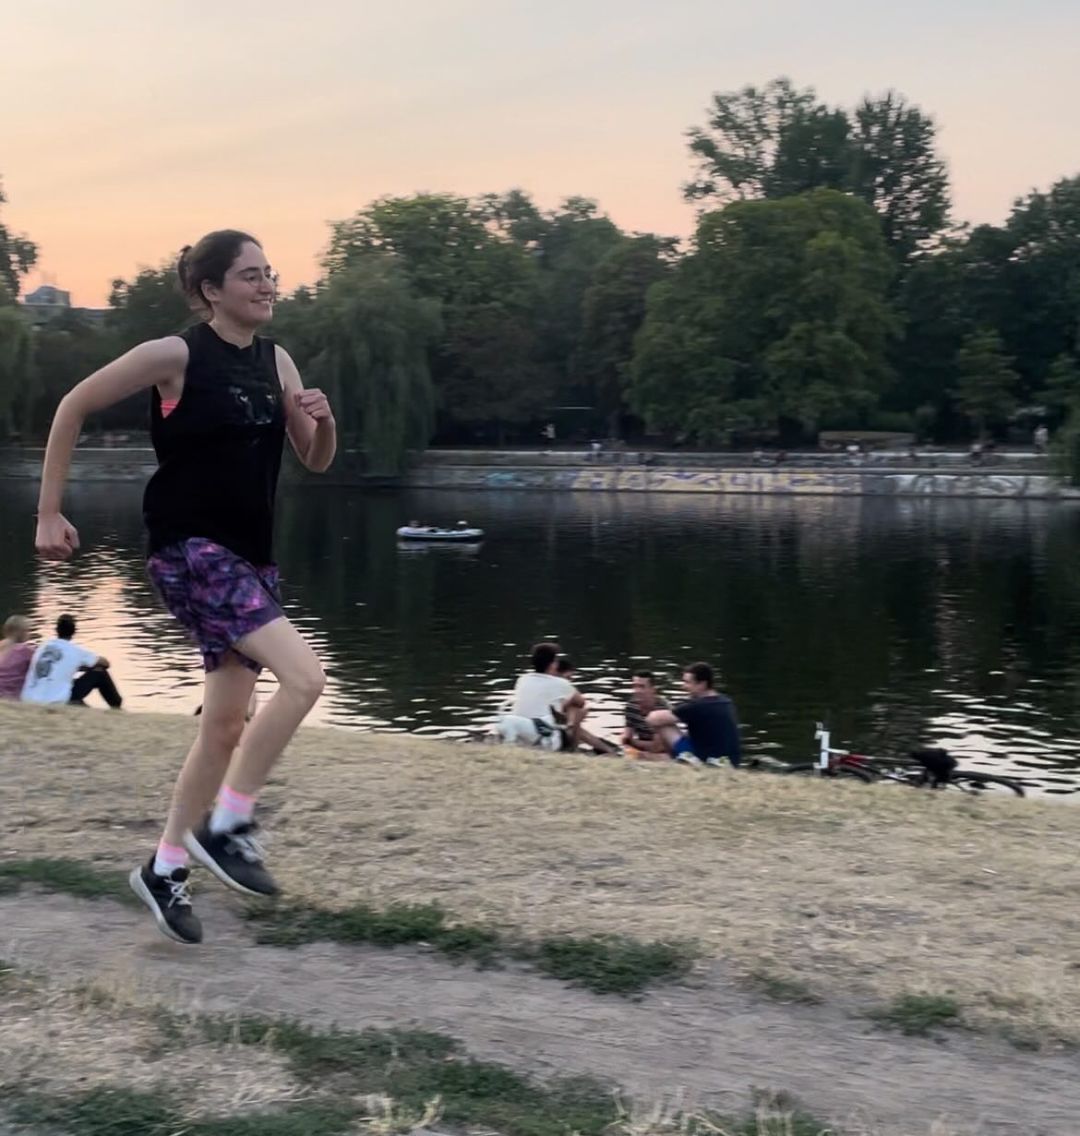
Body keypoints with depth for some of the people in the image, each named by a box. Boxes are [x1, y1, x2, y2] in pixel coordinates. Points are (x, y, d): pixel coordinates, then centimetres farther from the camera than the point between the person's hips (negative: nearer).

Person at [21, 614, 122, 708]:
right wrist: (90, 666, 36)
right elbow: (105, 663, 17)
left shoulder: (43, 646, 13)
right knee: (100, 674, 10)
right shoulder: (76, 651, 1)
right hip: (54, 703, -6)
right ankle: (116, 708, 27)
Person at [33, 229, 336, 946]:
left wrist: (322, 420, -9)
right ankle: (224, 825, -7)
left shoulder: (276, 362, 7)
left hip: (250, 556, 7)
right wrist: (50, 513, -5)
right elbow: (74, 408, -4)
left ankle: (165, 869, 25)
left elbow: (317, 462, 14)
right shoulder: (175, 355, -11)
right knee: (305, 676, -21)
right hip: (191, 550, -7)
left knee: (226, 723, 10)